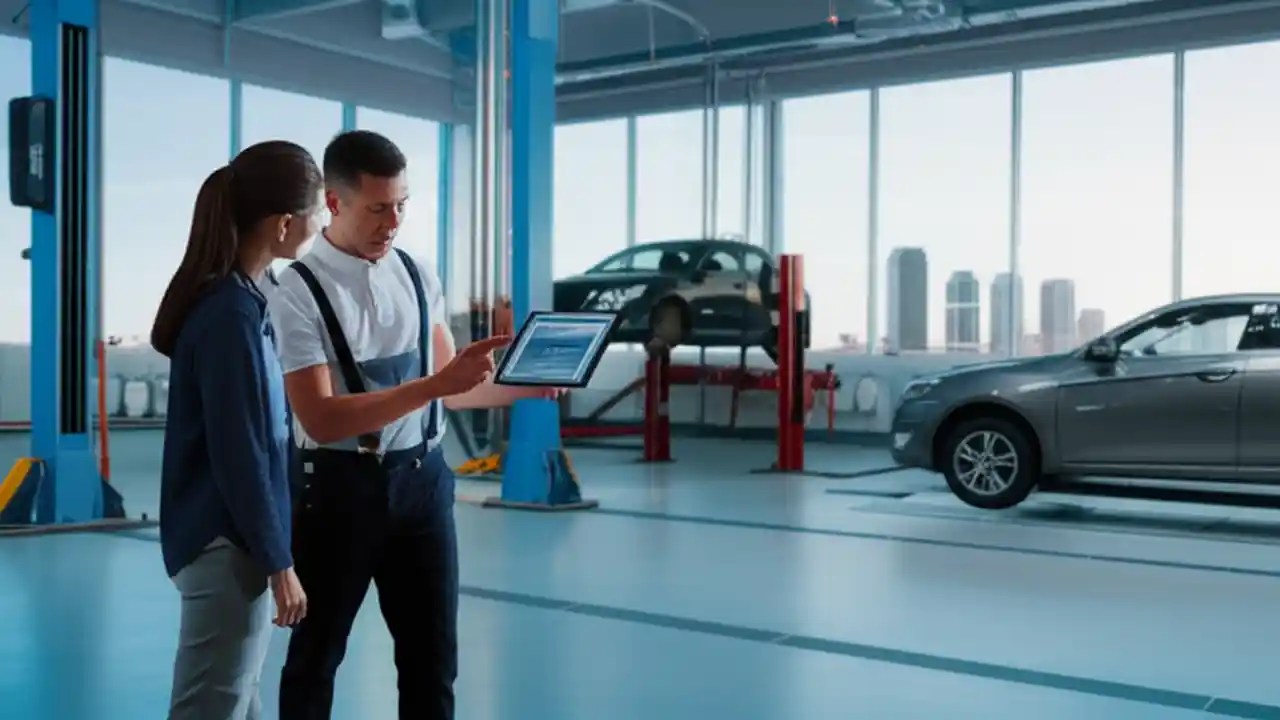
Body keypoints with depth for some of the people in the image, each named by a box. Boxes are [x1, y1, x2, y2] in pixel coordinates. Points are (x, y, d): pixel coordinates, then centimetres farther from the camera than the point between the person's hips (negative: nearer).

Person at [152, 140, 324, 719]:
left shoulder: (228, 296, 6)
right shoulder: (232, 313, -22)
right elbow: (239, 455, -21)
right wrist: (278, 562, -15)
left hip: (228, 539, 9)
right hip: (229, 545, -9)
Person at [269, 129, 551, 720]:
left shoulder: (418, 275, 4)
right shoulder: (300, 290, -13)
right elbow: (322, 419, -21)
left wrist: (526, 385, -6)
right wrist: (435, 385, -28)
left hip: (422, 478, 5)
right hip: (340, 486, -4)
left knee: (433, 654, 14)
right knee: (317, 654, 15)